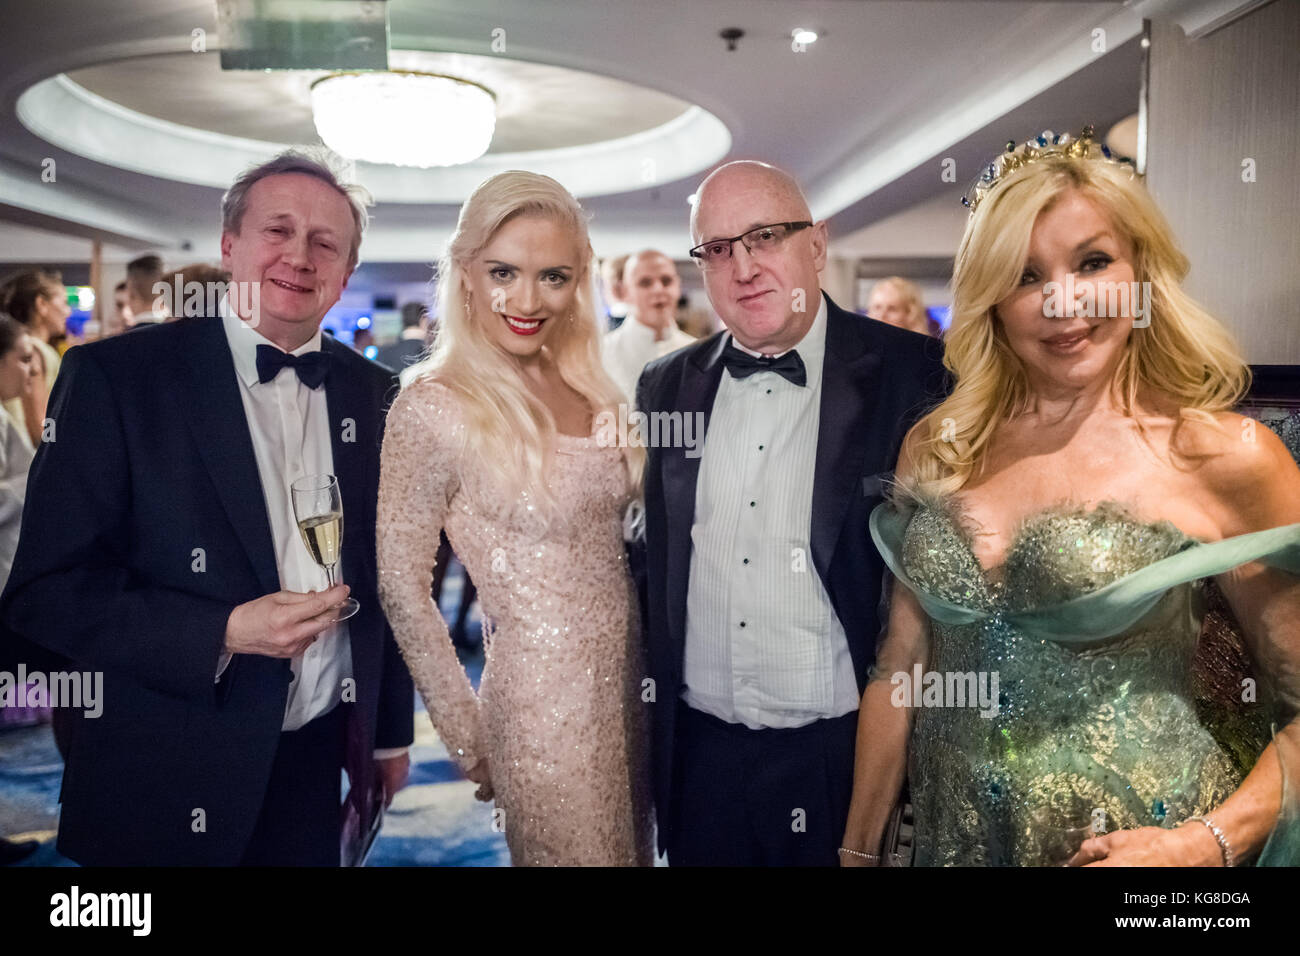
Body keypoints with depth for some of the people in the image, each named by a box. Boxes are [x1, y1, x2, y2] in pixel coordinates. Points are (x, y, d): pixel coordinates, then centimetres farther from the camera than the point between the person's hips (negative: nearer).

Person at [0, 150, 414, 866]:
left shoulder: (374, 395, 3)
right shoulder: (116, 375, -10)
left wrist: (391, 733, 12)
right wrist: (223, 632, -22)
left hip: (320, 768, 4)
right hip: (168, 784, -3)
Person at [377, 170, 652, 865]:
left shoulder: (586, 385, 3)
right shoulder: (434, 407, -16)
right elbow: (400, 585, -11)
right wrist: (467, 738, -6)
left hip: (628, 678, 7)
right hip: (541, 695, -6)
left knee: (632, 847, 21)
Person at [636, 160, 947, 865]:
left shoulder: (912, 376, -10)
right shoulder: (667, 386, 4)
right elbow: (654, 564, 10)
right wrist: (651, 719, 9)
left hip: (842, 754, -3)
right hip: (700, 751, 4)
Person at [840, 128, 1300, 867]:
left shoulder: (1228, 458, -12)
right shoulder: (937, 446, -2)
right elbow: (902, 668, 2)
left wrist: (1209, 843, -18)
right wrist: (859, 849, 4)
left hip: (1144, 841, -3)